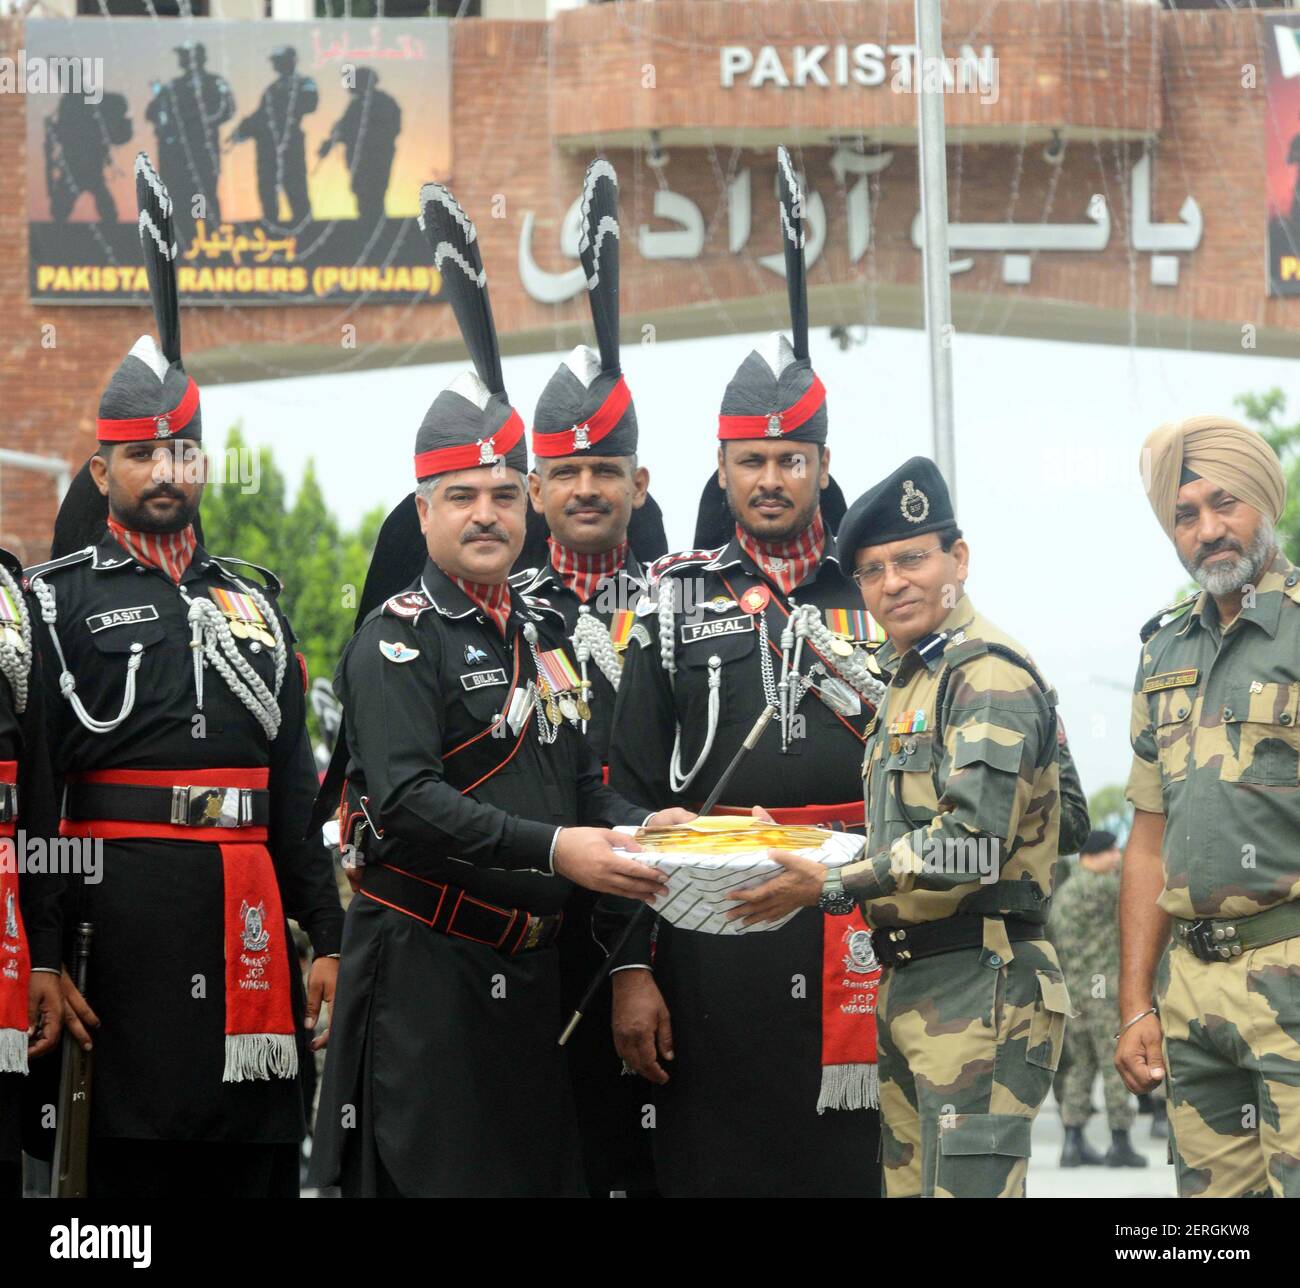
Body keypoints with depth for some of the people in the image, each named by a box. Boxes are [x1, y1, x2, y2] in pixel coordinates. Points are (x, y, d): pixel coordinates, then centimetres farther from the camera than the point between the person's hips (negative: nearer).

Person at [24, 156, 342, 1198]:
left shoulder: (253, 602, 17)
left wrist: (326, 939, 10)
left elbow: (298, 784, 17)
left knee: (257, 1156, 6)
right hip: (125, 907, -5)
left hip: (250, 917, 5)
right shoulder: (60, 601, 2)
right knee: (131, 1158, -3)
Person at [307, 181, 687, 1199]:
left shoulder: (540, 631, 17)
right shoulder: (398, 640, -8)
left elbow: (578, 782, 20)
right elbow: (407, 801, -20)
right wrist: (554, 850, -26)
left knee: (544, 1171, 8)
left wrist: (637, 830, -2)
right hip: (424, 972, -8)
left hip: (529, 973, 8)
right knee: (429, 1180, -7)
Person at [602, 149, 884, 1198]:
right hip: (706, 945, 0)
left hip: (851, 946, 0)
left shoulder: (879, 600, 10)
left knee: (847, 1162, 1)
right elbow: (629, 791, 4)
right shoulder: (674, 604, 8)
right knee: (707, 1163, 1)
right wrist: (629, 965, -2)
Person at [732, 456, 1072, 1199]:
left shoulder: (989, 675, -11)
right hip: (910, 988, 10)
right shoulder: (911, 680, 22)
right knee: (909, 1184, 11)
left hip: (982, 986, -10)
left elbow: (972, 846, -21)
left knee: (969, 1185, -13)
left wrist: (834, 887, -19)